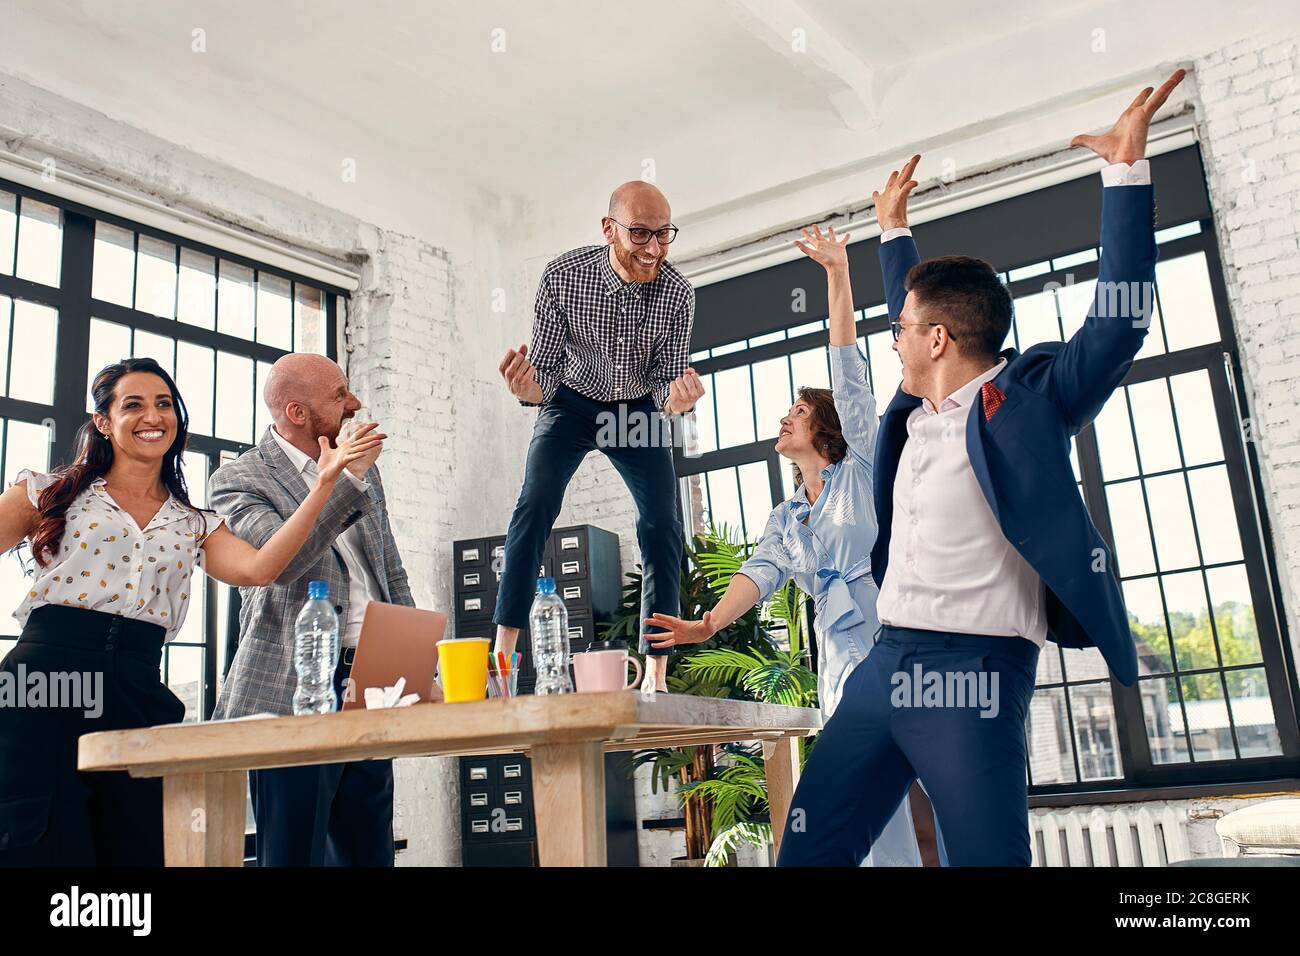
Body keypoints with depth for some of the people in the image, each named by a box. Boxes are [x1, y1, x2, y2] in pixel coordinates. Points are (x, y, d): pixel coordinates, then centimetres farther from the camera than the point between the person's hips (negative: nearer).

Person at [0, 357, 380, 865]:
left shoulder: (194, 525, 16)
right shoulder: (50, 493, 12)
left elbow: (258, 567, -2)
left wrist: (325, 483, -5)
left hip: (138, 696, 3)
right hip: (44, 679, -2)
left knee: (139, 847, 4)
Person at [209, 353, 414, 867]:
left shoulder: (363, 470, 15)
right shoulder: (237, 478, -3)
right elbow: (279, 562, -21)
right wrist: (346, 478, -18)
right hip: (293, 693, -6)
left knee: (368, 852, 10)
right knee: (294, 852, 0)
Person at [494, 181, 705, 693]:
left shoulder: (678, 293, -21)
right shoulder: (562, 276, -25)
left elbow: (666, 382, -13)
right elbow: (547, 372, -19)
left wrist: (677, 397, -38)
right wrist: (527, 388, -43)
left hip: (638, 408, 1)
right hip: (572, 401, -1)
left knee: (663, 524, -11)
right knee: (535, 503, -21)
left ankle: (656, 675, -4)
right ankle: (502, 653, -16)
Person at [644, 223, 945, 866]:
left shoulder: (862, 469, 8)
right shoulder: (785, 519, 22)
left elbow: (848, 374, 1)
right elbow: (762, 572, 5)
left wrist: (837, 274, -5)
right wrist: (712, 621, -13)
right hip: (847, 662, 5)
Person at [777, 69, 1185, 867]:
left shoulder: (1027, 403, -4)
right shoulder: (919, 410, 15)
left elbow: (1119, 320, -13)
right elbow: (922, 312, 33)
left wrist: (1127, 169, -15)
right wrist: (895, 230, 41)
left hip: (972, 671, -7)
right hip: (887, 663, 7)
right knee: (808, 846, 7)